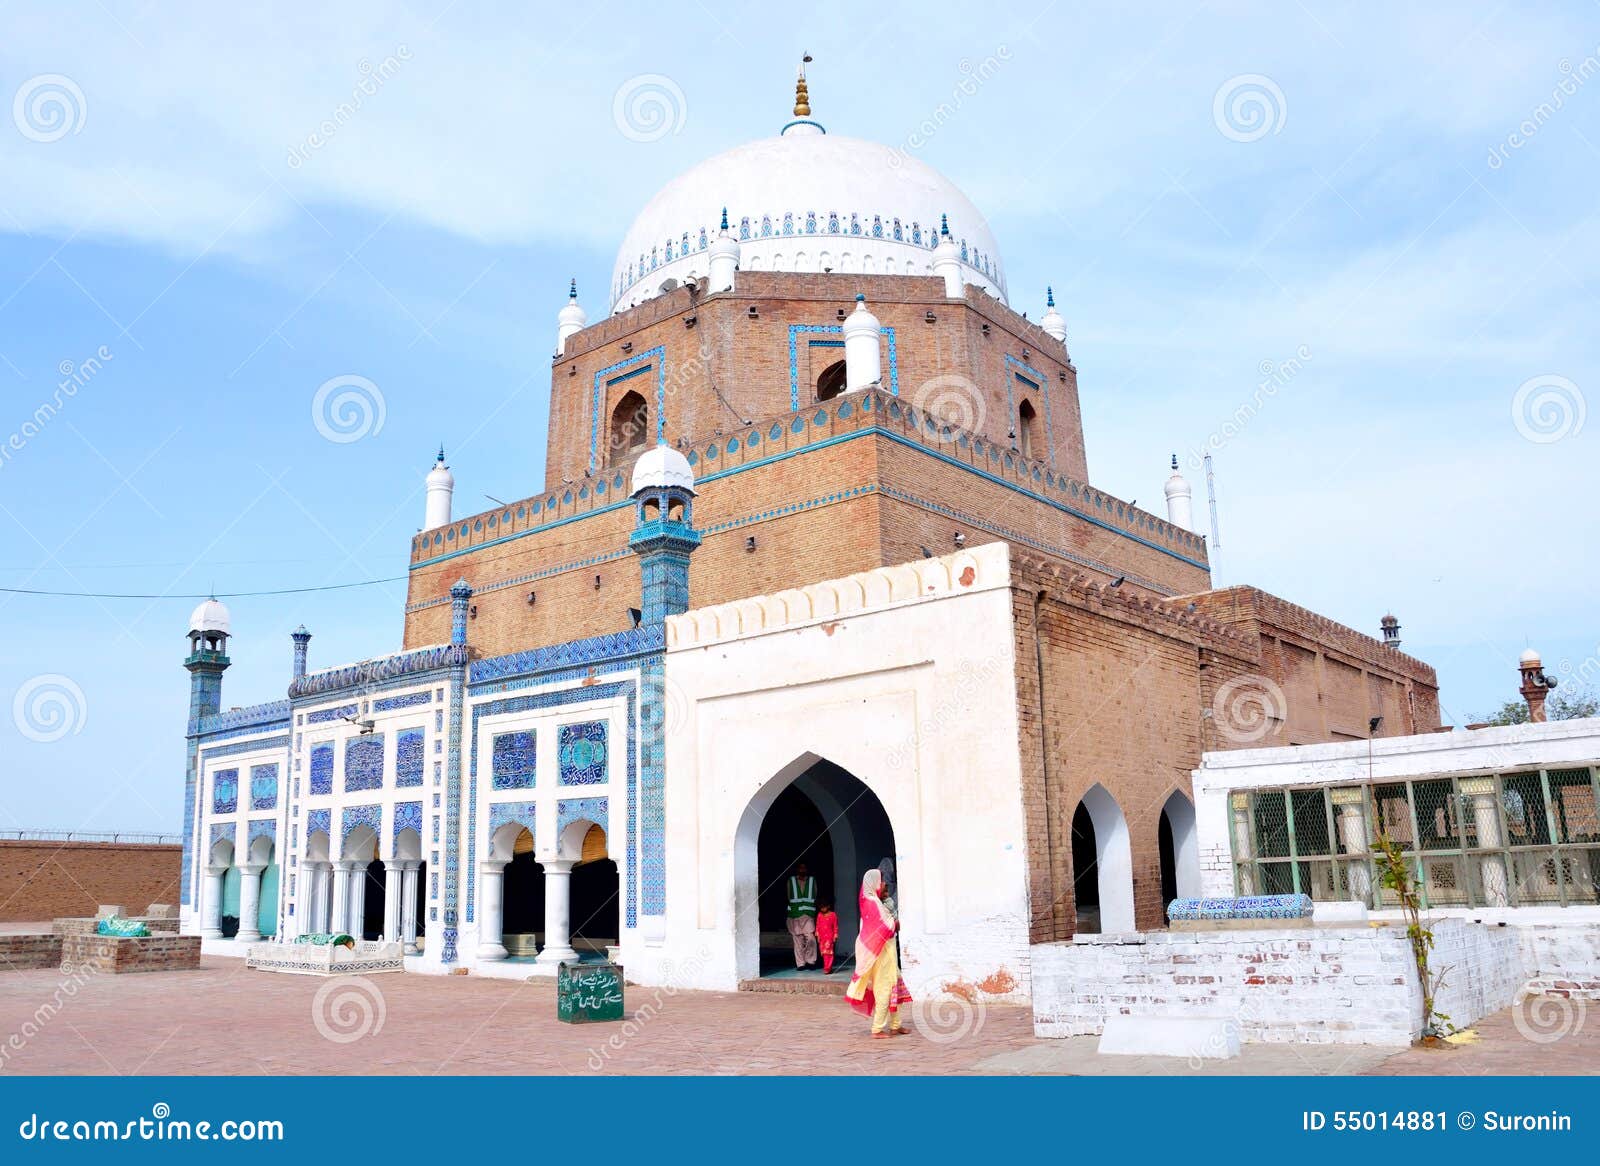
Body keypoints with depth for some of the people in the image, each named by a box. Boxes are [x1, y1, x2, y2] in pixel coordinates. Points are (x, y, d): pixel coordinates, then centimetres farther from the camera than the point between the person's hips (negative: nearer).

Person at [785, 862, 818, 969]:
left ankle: (810, 960, -1)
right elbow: (789, 898, 12)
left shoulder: (812, 881, 12)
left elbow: (815, 898, 13)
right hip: (795, 916, 0)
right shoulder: (791, 881, 10)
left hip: (809, 915, 0)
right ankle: (800, 963, 5)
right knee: (798, 940, -1)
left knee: (810, 938, -14)